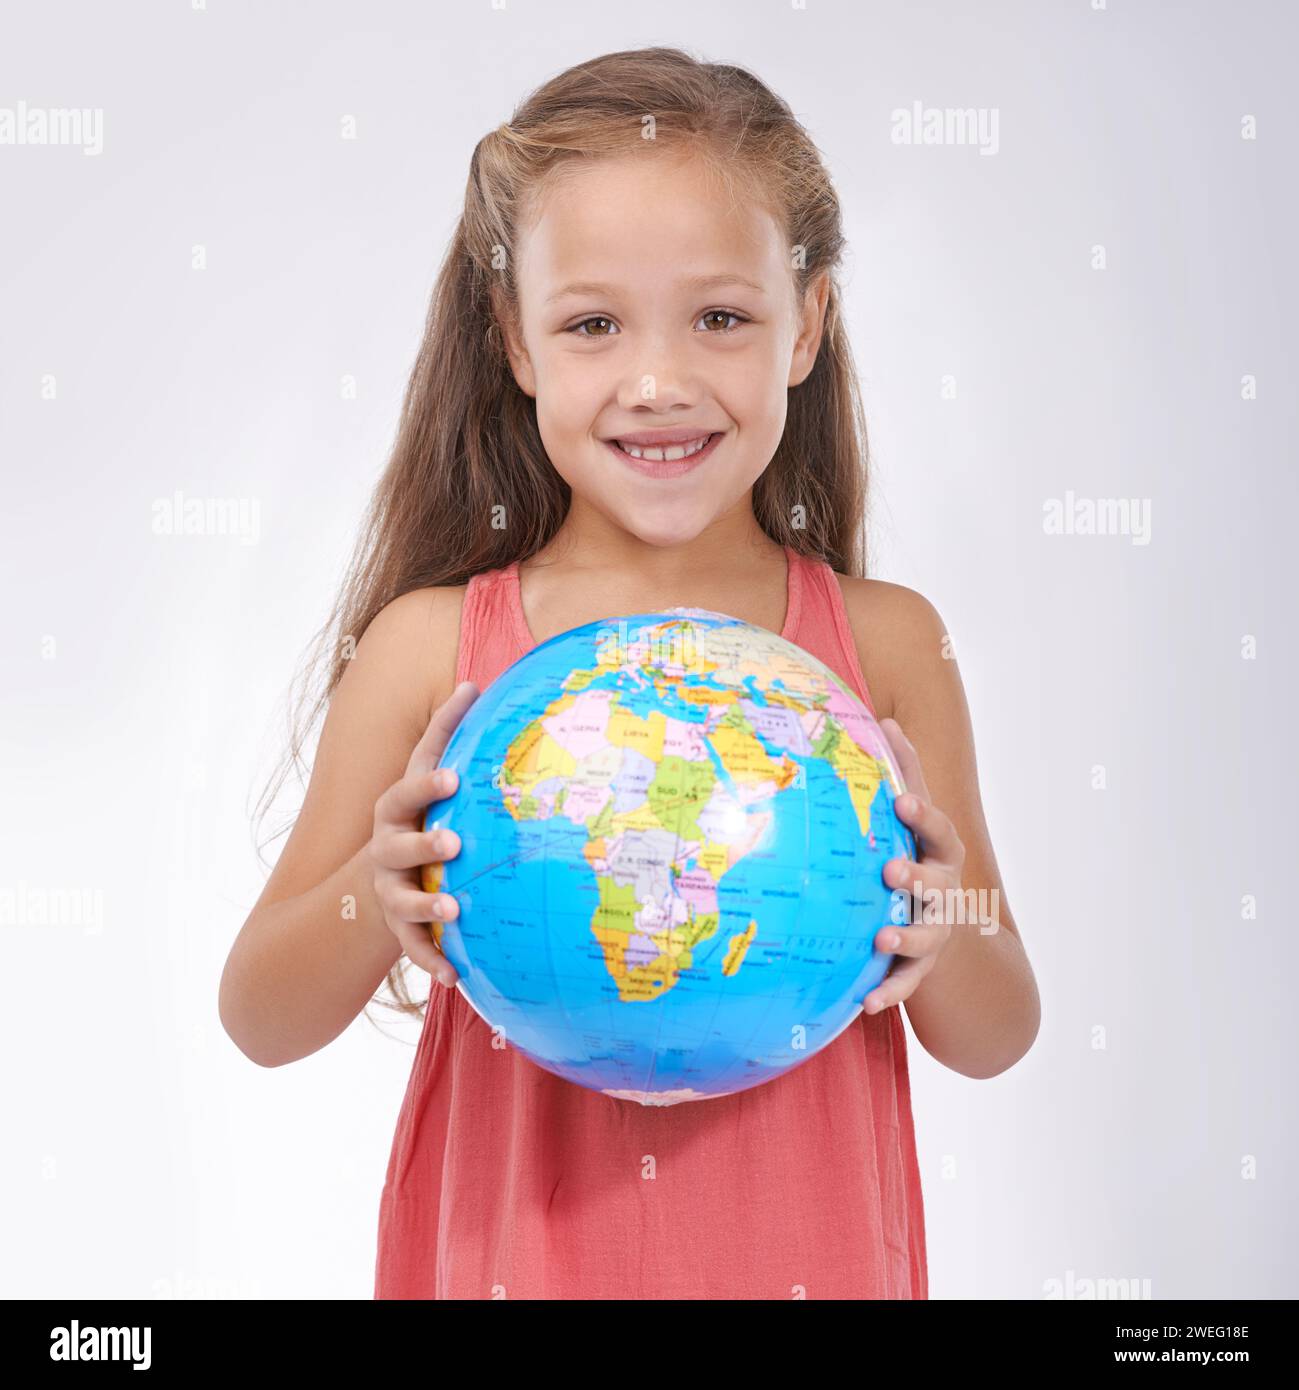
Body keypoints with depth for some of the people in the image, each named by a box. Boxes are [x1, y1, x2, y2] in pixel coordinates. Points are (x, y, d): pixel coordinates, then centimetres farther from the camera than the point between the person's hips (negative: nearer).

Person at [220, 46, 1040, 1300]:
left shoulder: (885, 644, -8)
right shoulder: (433, 647, -10)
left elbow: (992, 1043, -1)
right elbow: (259, 1021, -4)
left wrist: (940, 932, -21)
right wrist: (375, 898, -22)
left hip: (800, 1245, 1)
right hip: (514, 1237, 0)